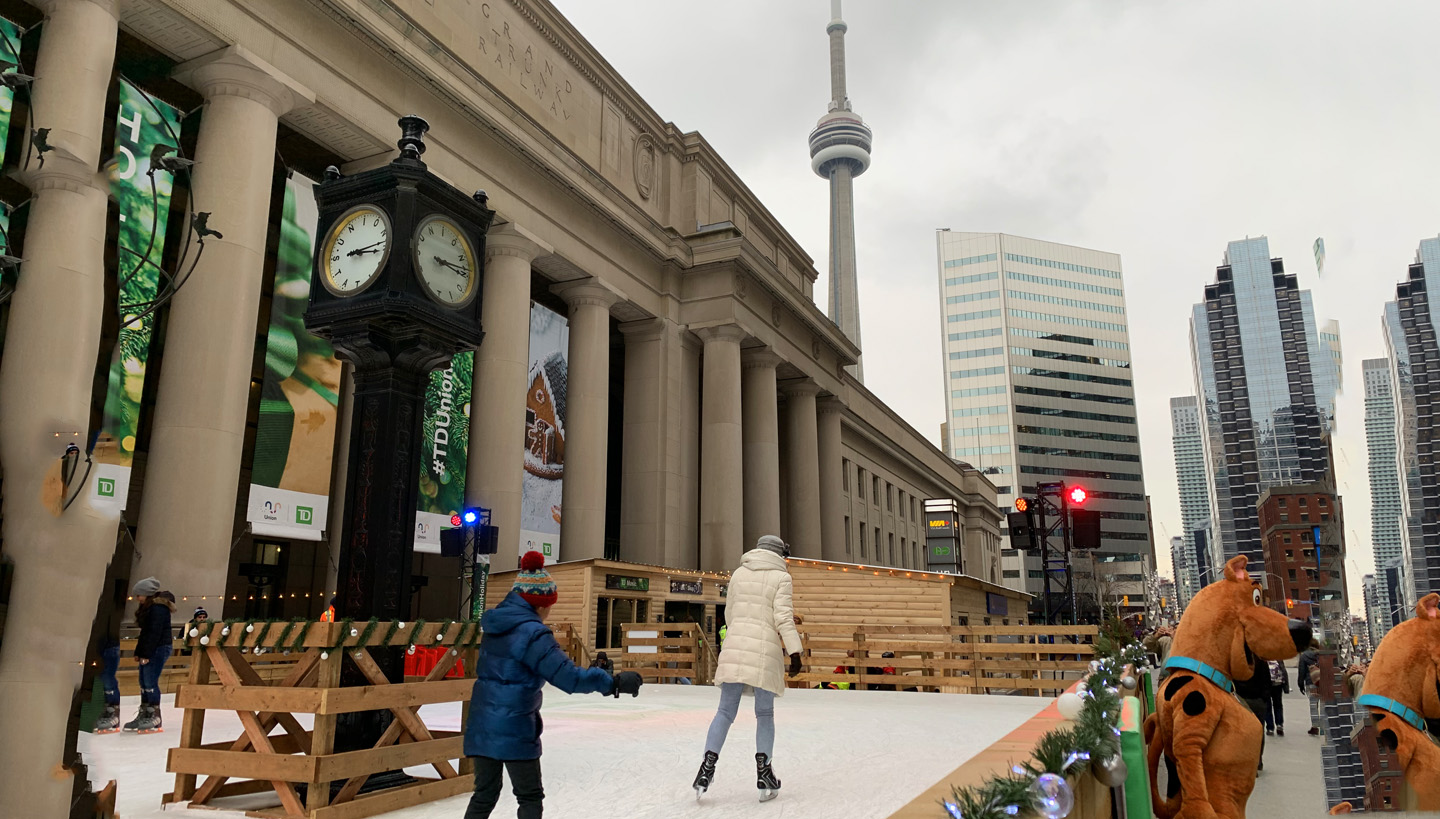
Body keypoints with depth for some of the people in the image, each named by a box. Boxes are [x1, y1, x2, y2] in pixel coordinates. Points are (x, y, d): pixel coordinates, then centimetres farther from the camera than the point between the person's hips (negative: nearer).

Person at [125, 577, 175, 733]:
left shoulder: (158, 608, -16)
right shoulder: (148, 607, 17)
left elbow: (155, 632, -20)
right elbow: (145, 632, 19)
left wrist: (146, 654, -19)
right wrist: (138, 652, 16)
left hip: (159, 649, -10)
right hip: (149, 650, 10)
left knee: (150, 682, -9)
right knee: (144, 682, 11)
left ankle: (155, 719, -4)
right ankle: (143, 716, 17)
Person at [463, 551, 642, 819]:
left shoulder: (496, 624, 7)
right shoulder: (532, 632, -19)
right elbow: (568, 677, -24)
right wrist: (614, 682, -18)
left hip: (481, 726, 8)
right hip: (514, 731, -7)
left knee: (484, 796, 17)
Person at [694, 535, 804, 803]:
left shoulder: (739, 573, 14)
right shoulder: (781, 577, 1)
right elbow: (783, 617, -8)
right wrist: (794, 652, -8)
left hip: (734, 647, 3)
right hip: (765, 650, -3)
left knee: (725, 711, 6)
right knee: (765, 713, 9)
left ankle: (708, 765, -7)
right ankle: (763, 771, 5)